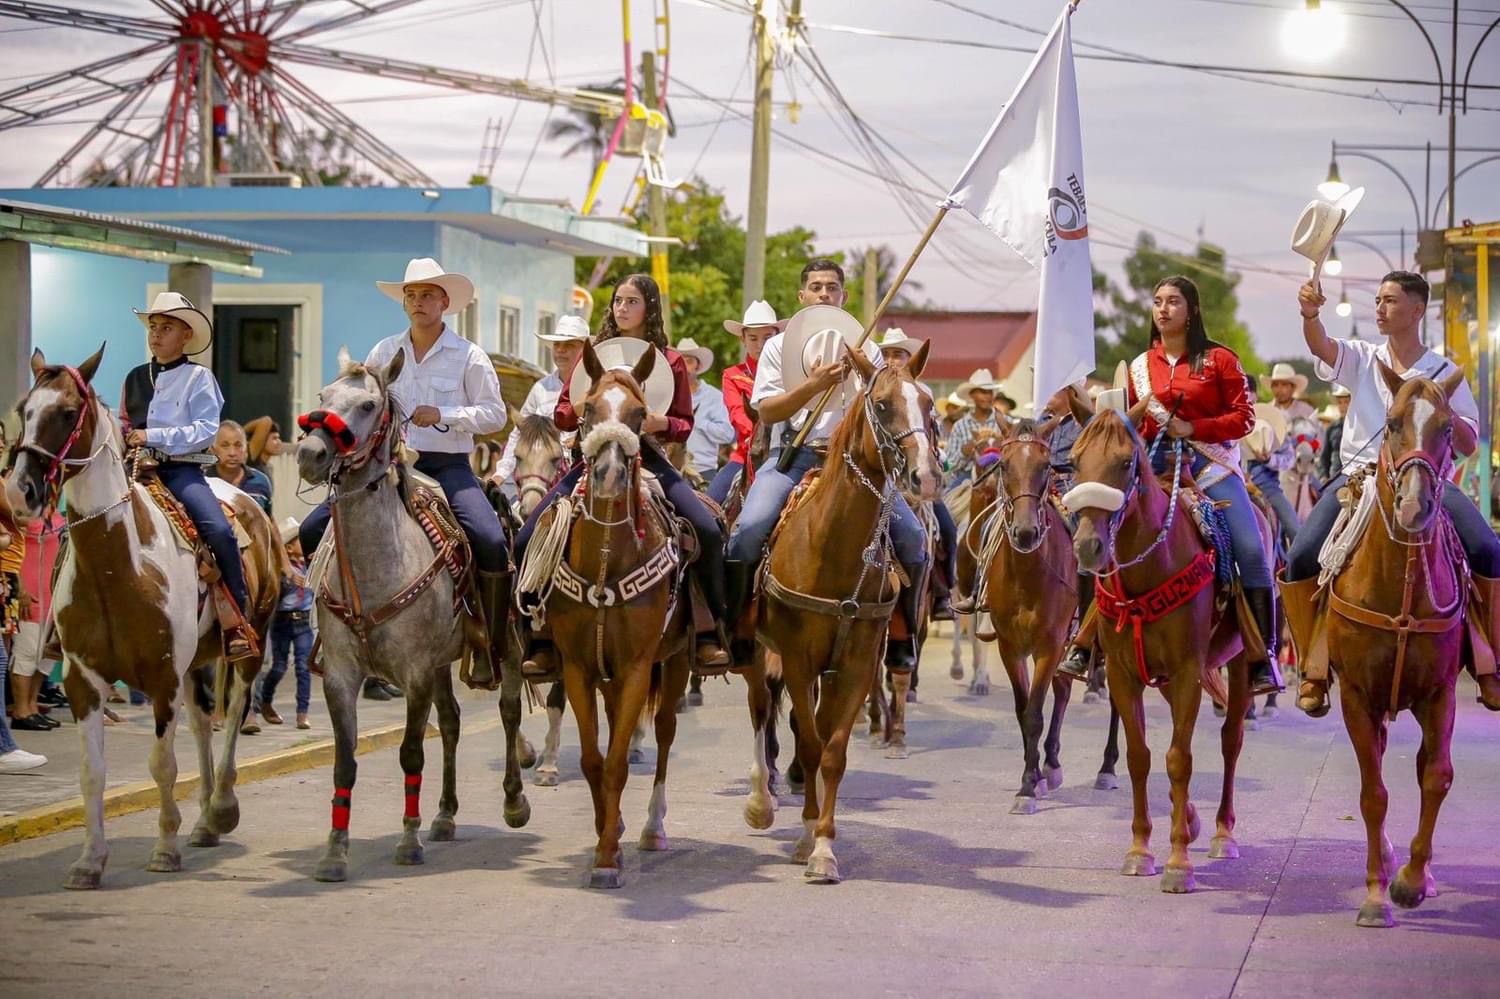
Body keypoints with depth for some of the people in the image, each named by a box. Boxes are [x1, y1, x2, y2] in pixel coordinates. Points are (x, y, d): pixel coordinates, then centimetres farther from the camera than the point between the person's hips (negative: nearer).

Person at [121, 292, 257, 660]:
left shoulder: (198, 378, 1)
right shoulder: (135, 378, 16)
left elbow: (205, 430, -9)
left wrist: (153, 436, -17)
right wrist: (126, 441, 1)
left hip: (182, 470, -5)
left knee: (219, 530, -26)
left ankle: (238, 620, -13)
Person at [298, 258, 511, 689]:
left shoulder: (469, 356, 2)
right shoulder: (385, 352, 12)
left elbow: (495, 414, -3)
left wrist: (443, 415, -15)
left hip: (447, 465, -4)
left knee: (491, 542, -29)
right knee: (313, 531, -9)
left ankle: (491, 649, -14)